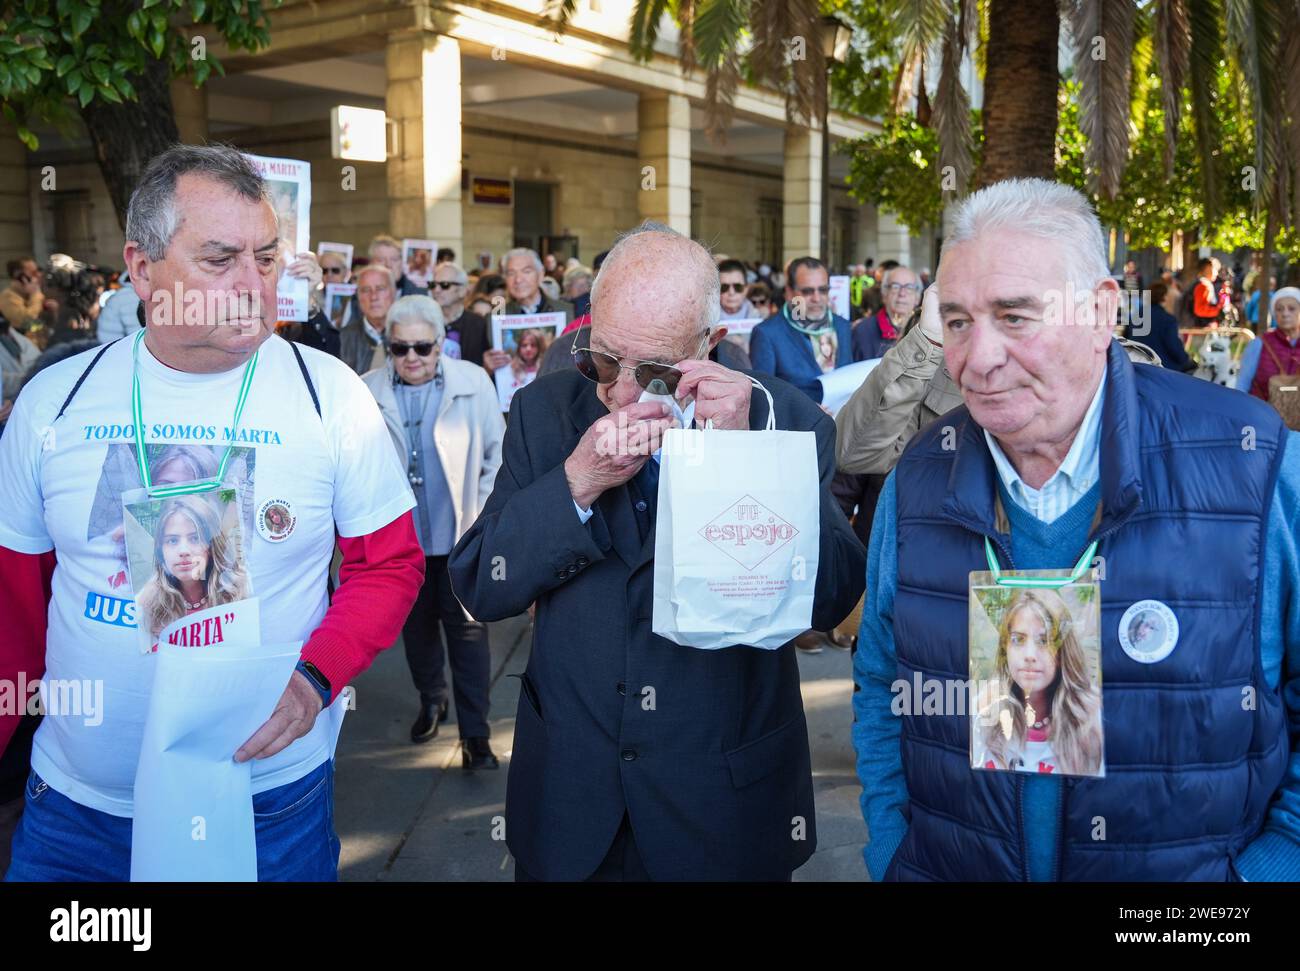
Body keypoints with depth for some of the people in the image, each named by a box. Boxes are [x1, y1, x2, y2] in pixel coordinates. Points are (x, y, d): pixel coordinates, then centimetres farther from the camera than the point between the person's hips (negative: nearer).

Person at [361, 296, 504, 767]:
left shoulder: (474, 382, -4)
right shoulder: (368, 390, -3)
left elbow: (497, 455, 2)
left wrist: (486, 513, -2)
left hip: (461, 533, -2)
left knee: (467, 629, -1)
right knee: (415, 625, 17)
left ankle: (475, 735, 6)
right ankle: (431, 699, 40)